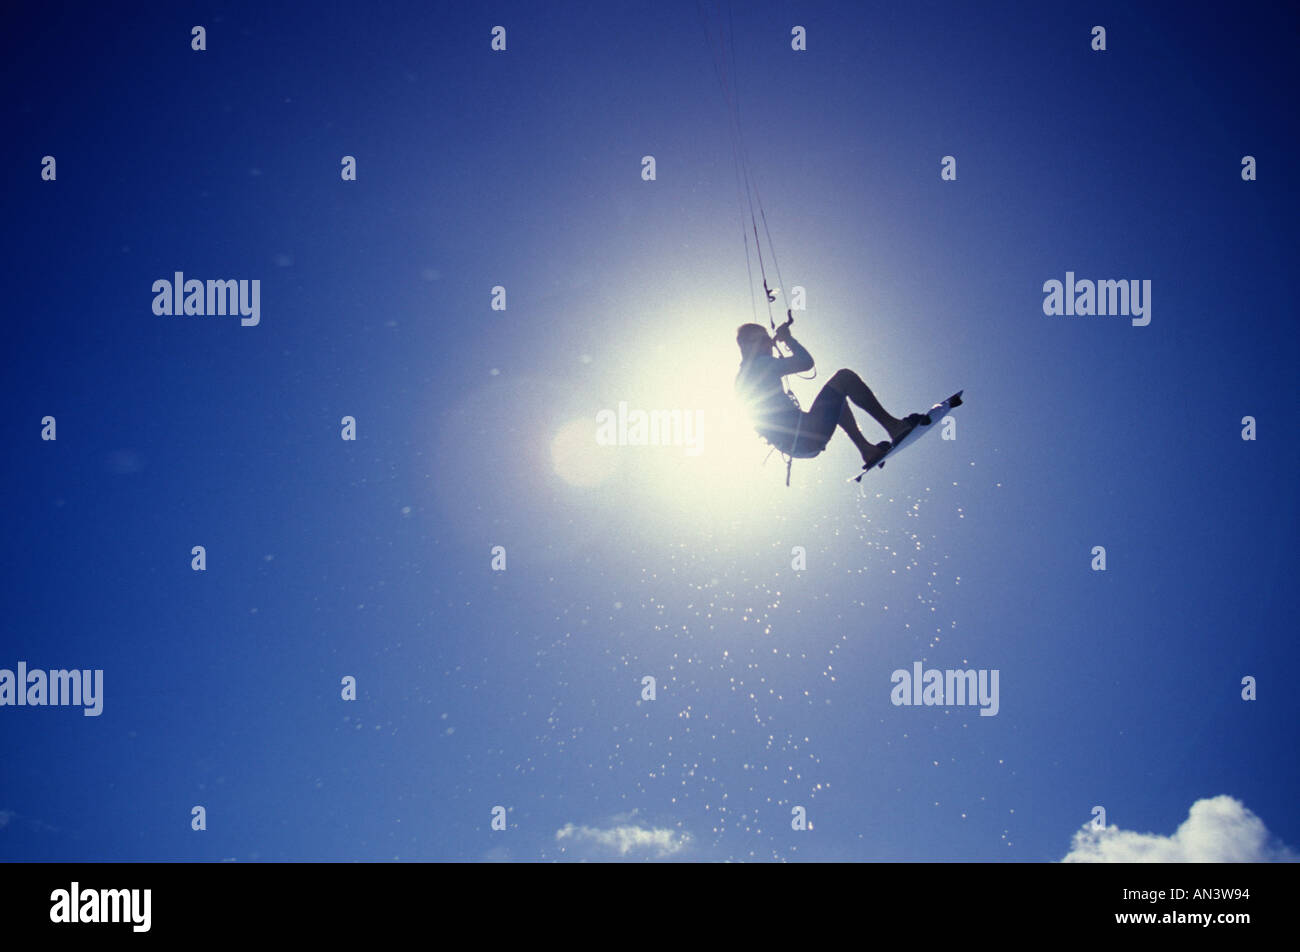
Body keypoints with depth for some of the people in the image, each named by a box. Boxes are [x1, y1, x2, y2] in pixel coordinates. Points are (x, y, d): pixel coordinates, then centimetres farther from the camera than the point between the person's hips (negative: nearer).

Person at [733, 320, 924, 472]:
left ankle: (867, 449, 25)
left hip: (793, 445, 11)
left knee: (837, 397, 32)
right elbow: (806, 362, -14)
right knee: (844, 377, -6)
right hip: (804, 436, -11)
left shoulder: (742, 376, 17)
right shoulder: (759, 365, -12)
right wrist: (787, 338, 2)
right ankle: (892, 424, -7)